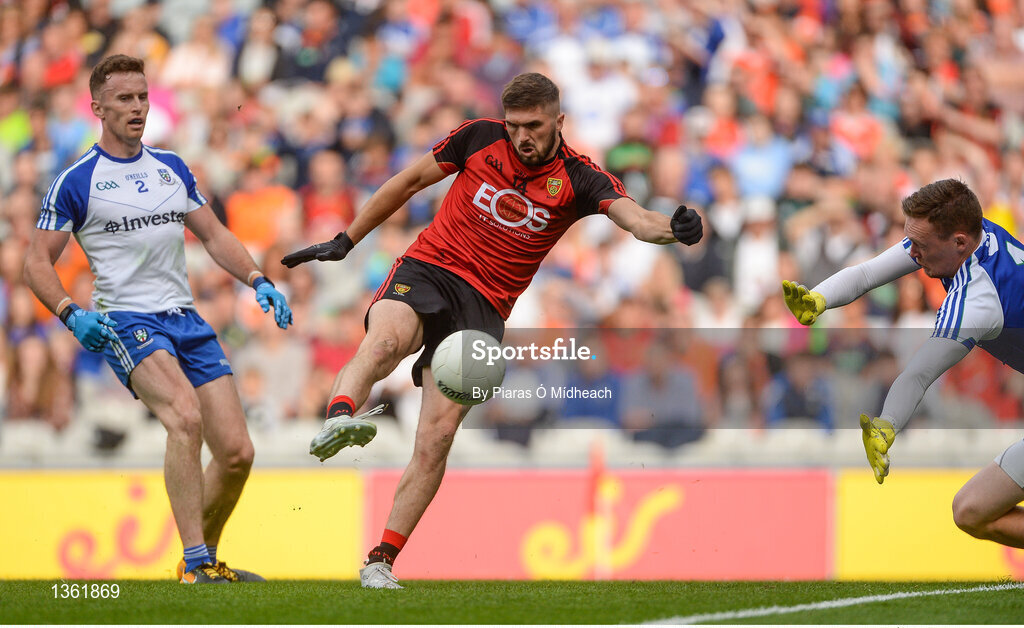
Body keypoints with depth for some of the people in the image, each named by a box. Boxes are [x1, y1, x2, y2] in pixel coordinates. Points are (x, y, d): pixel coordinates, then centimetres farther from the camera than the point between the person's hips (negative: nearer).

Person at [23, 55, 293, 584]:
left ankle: (206, 558, 21)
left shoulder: (172, 168, 16)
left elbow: (214, 235, 22)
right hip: (125, 321, -6)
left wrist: (258, 281, 6)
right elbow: (37, 262, 0)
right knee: (186, 415, -32)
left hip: (186, 320, 6)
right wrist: (71, 314, -17)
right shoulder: (76, 181, 0)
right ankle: (195, 564, -32)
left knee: (237, 452, -3)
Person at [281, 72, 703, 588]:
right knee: (384, 342, -36)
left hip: (483, 307, 0)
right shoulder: (479, 138, 1)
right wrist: (345, 241, 17)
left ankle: (381, 562, -3)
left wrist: (674, 228, -42)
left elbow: (634, 218, -18)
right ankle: (338, 418, -63)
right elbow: (410, 181, 13)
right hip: (426, 270, 0)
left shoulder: (578, 180, -3)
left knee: (437, 437, -9)